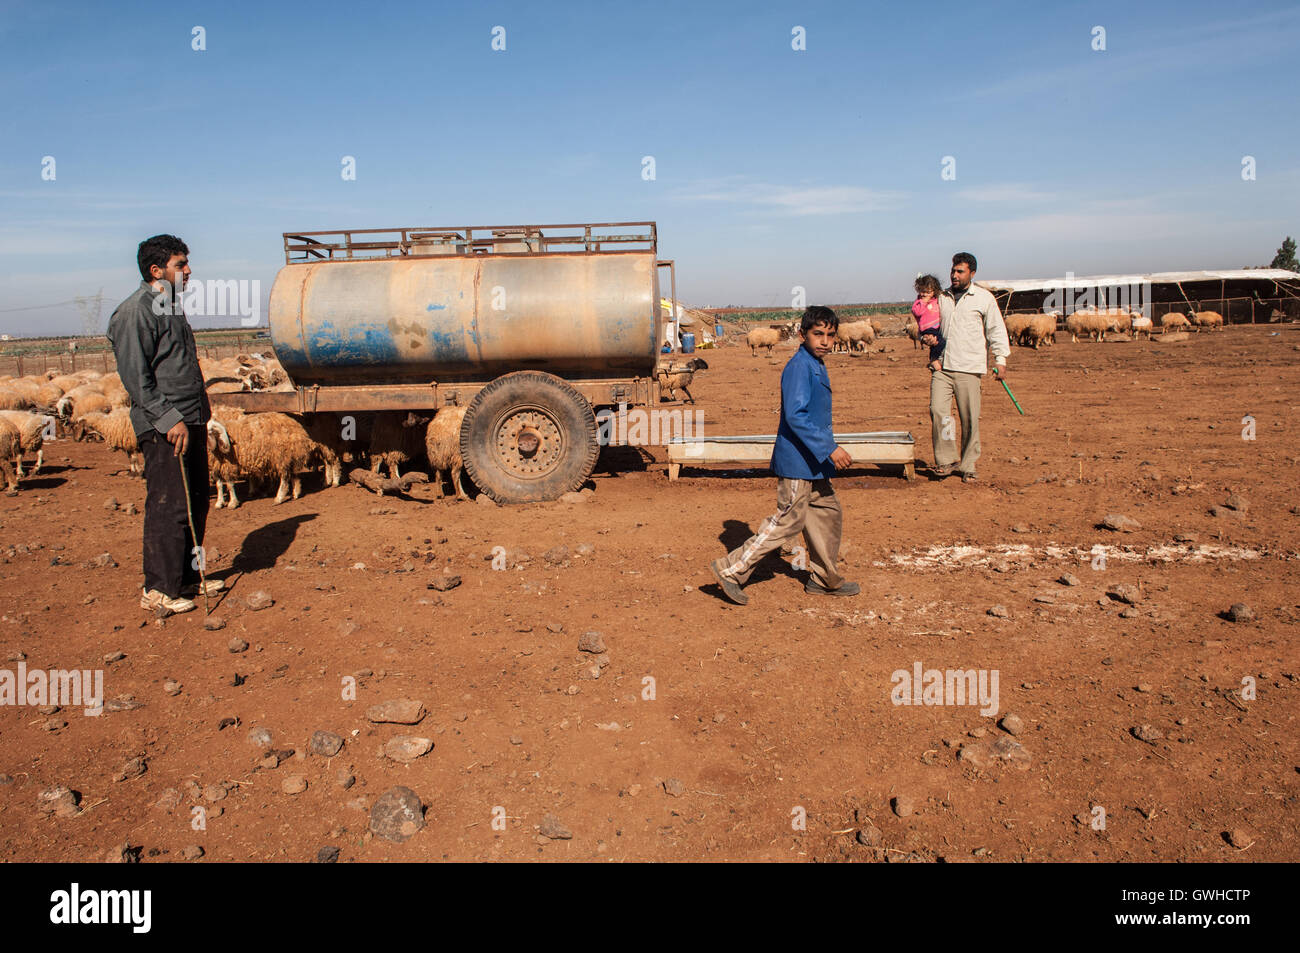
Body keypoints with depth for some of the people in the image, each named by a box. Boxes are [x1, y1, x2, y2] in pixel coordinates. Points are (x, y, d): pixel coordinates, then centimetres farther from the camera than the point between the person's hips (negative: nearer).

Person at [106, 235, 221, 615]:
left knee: (196, 502, 13)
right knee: (168, 507, -6)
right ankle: (158, 590, 2)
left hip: (191, 421, 9)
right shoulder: (135, 312, -10)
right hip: (164, 427, -9)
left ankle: (187, 576, 24)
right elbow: (135, 375, -16)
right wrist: (169, 419, -20)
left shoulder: (171, 308, 18)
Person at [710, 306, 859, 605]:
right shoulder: (799, 367, -18)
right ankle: (730, 570, 2)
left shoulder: (818, 366, 13)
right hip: (797, 461, -10)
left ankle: (825, 579, 30)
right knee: (788, 521, -5)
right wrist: (830, 448, -28)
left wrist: (828, 449, 26)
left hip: (813, 462, 10)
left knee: (828, 513, 15)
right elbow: (796, 416, -27)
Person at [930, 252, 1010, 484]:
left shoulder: (984, 298, 5)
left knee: (970, 419, 0)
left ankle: (968, 466, 11)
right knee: (938, 410, -12)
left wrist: (1001, 360, -4)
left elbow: (996, 330, 5)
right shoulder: (943, 297, 14)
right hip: (942, 366, 3)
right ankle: (947, 459, 0)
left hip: (969, 369, -3)